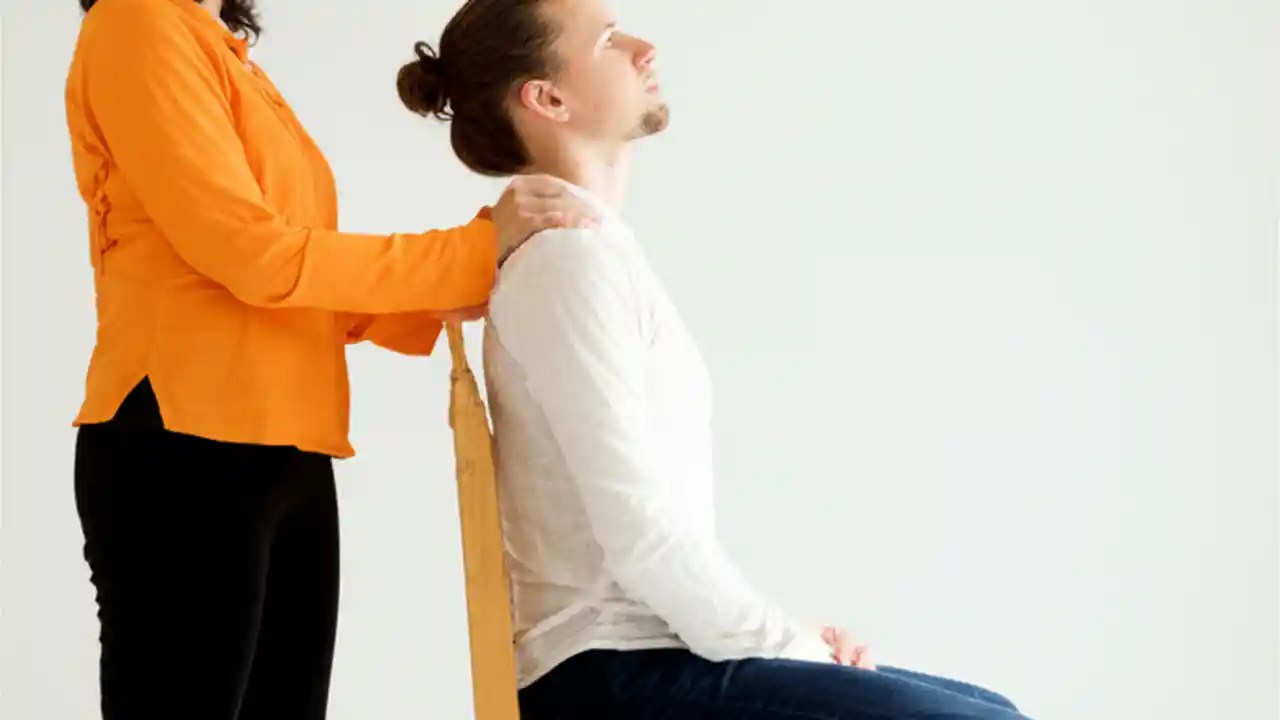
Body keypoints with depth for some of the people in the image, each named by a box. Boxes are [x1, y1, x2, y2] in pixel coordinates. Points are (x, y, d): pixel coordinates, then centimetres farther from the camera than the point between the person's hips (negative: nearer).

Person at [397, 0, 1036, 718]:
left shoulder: (596, 254, 16)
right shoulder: (573, 256, -13)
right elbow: (641, 534, -20)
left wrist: (790, 635, 7)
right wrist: (797, 649, -9)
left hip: (647, 655, 9)